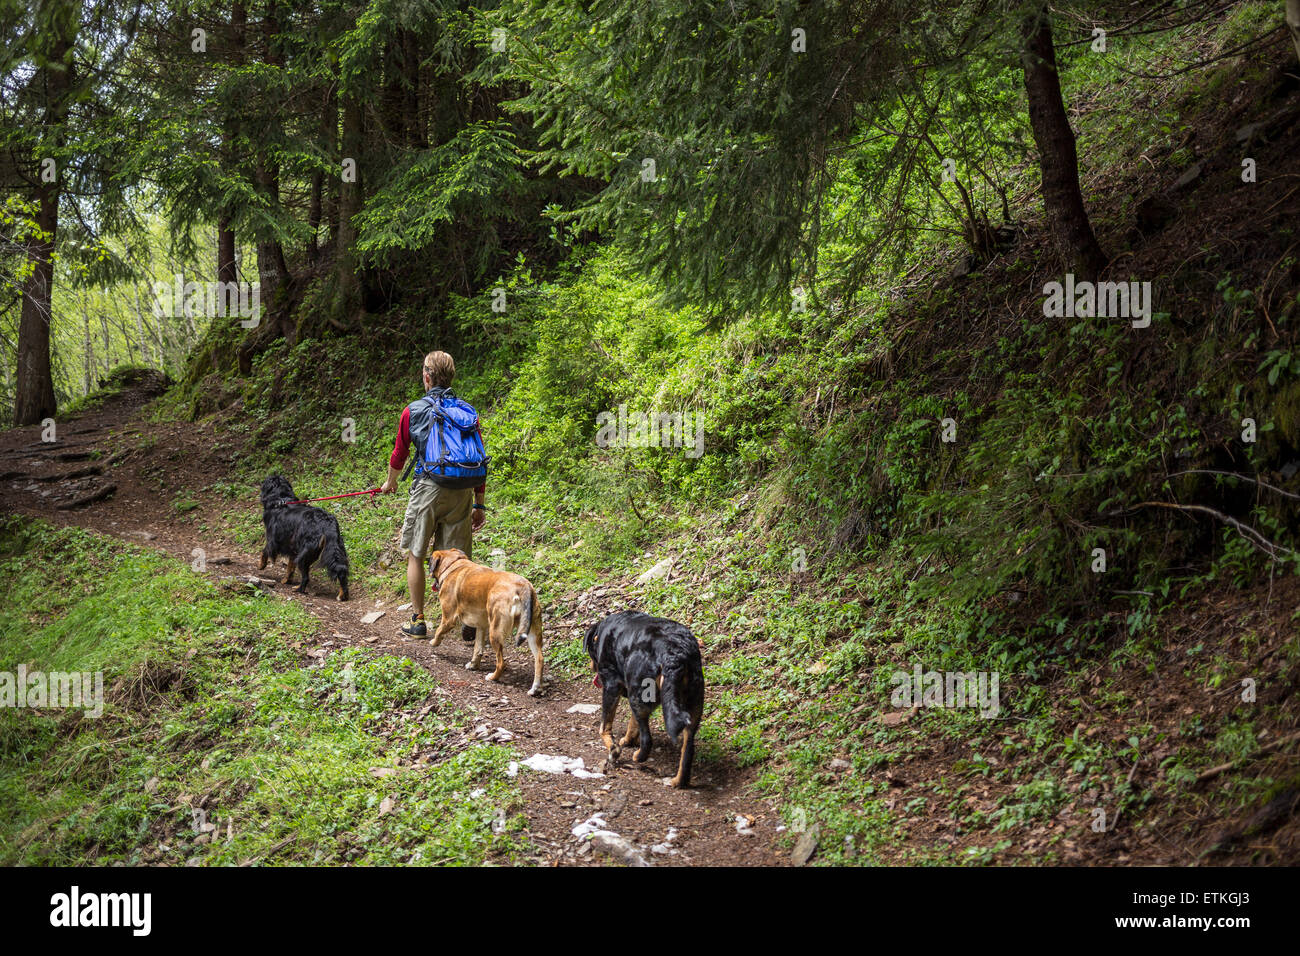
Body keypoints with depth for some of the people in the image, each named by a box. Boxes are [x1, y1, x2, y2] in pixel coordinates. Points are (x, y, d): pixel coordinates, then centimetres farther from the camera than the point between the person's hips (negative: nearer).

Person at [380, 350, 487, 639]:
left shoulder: (413, 412, -1)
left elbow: (399, 454, 11)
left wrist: (390, 482, 31)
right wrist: (479, 504, 14)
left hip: (428, 488, -3)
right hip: (461, 492, 3)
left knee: (415, 555, 12)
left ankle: (417, 621, 16)